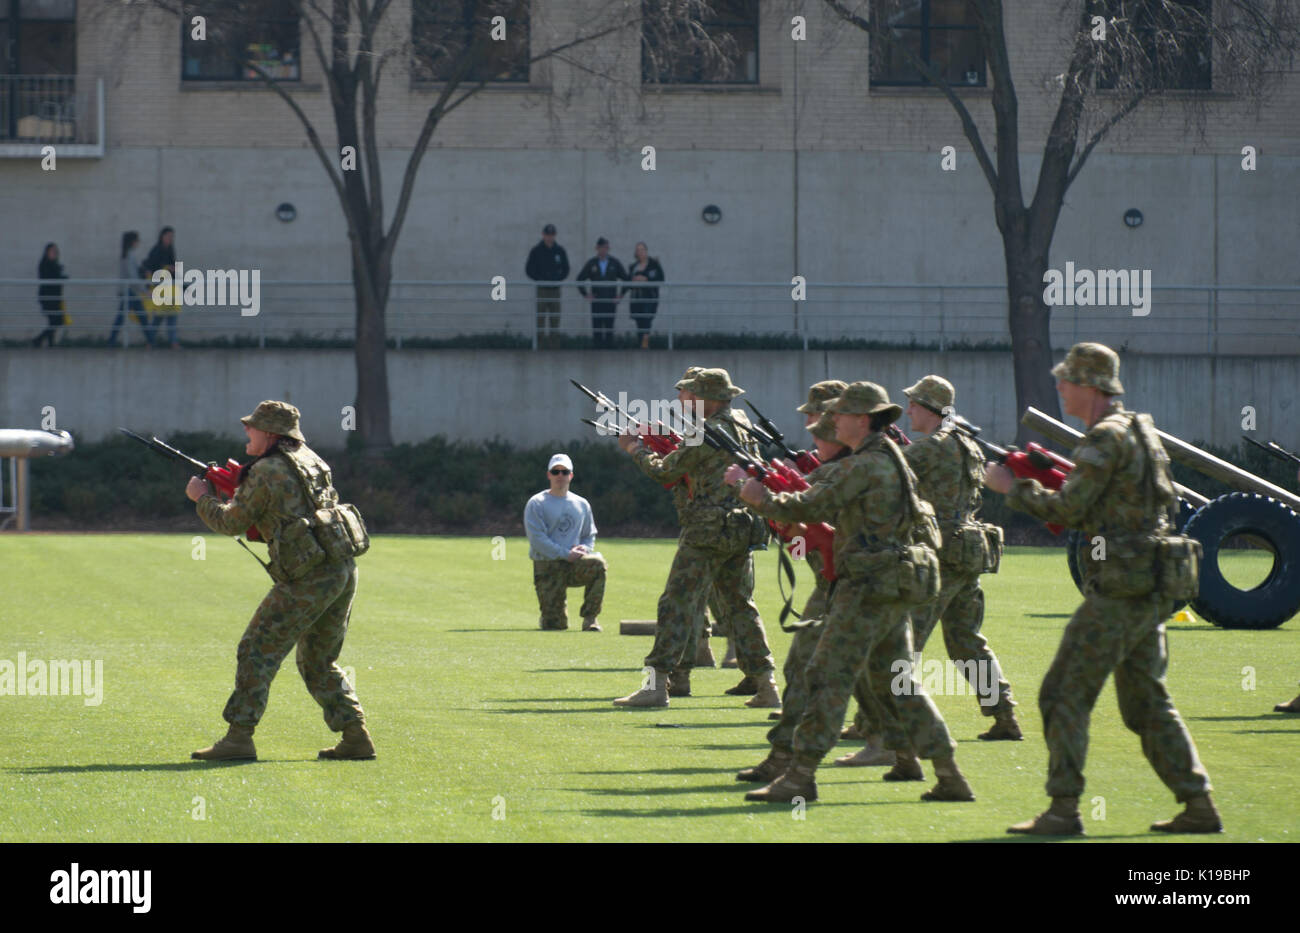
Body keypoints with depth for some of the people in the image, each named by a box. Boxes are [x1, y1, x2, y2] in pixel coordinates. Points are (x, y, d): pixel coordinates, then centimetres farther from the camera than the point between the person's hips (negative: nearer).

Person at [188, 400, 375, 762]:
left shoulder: (266, 472, -8)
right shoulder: (308, 458, 18)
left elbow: (231, 522, 1)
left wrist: (202, 497, 18)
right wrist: (240, 484, 27)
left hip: (310, 577, -8)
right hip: (344, 570, 8)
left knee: (257, 650, -2)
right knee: (319, 662, 18)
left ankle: (239, 737, -6)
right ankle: (356, 738, 11)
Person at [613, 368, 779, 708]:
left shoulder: (706, 435, -15)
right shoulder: (744, 428, 11)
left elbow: (665, 472, -3)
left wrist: (636, 449, 13)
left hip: (708, 531, -8)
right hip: (743, 534, 8)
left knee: (677, 604, -5)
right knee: (740, 607, 13)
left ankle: (658, 684, -9)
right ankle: (766, 684, 8)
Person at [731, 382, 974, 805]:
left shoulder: (864, 466, -14)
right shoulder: (894, 462, 16)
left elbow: (811, 507, -11)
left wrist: (762, 499, 4)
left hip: (867, 588, -10)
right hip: (895, 592, 10)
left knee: (828, 677, -8)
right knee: (899, 684, 14)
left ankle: (800, 775, -9)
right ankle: (950, 776, 12)